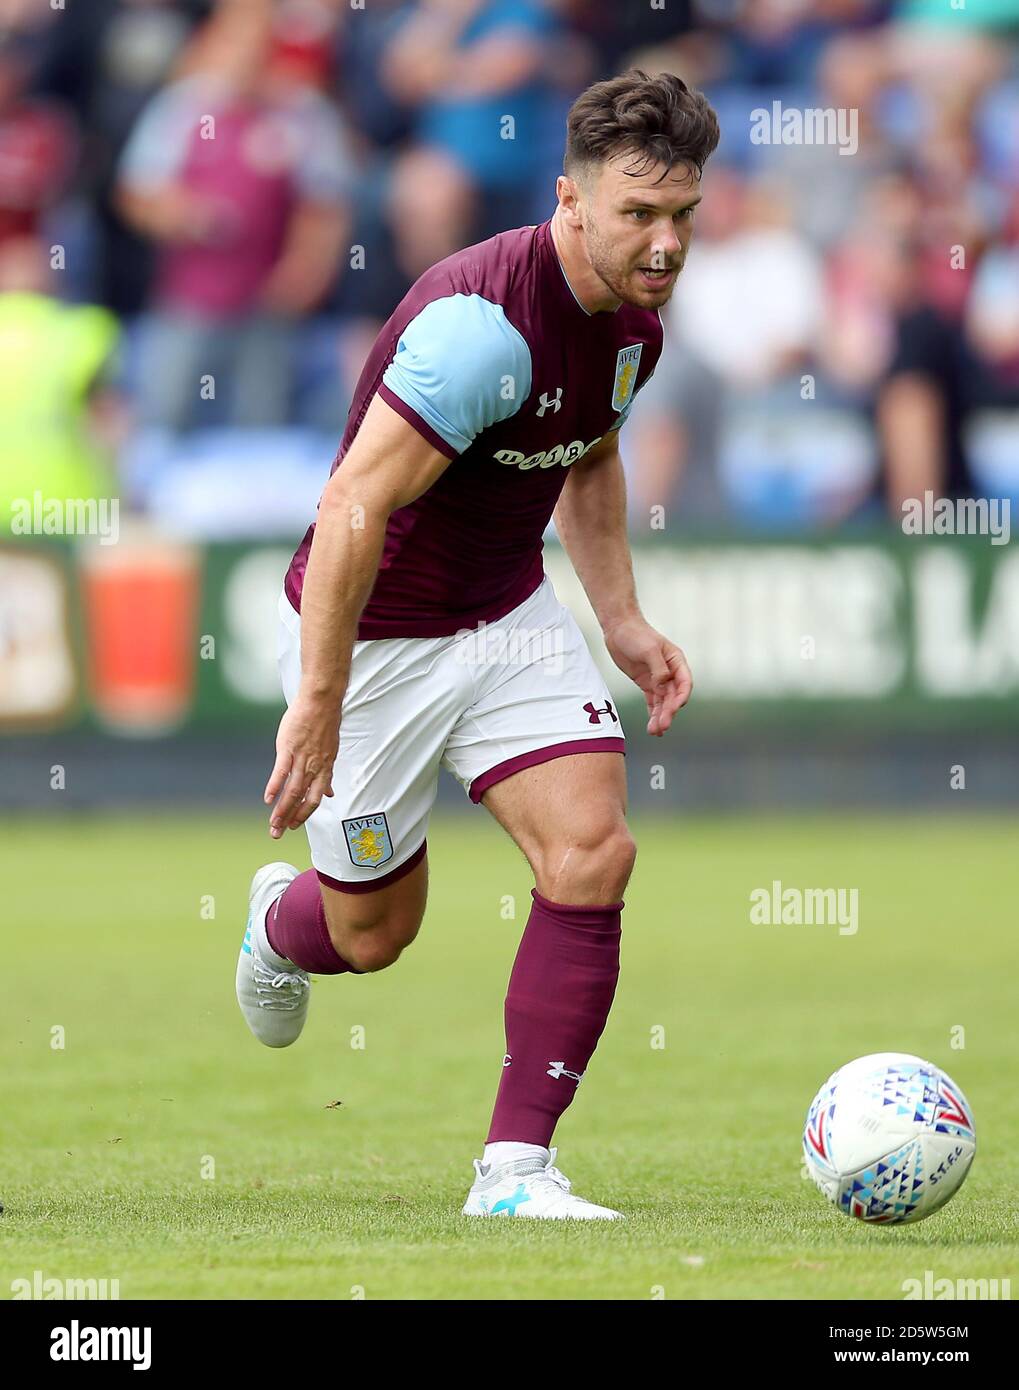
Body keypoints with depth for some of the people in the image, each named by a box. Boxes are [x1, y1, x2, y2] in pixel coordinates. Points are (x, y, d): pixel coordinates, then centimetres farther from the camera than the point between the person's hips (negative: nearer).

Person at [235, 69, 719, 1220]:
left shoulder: (632, 322, -3)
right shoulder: (487, 319, -30)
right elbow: (354, 506, -32)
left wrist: (622, 619, 11)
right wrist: (316, 707, -32)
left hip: (508, 618, 7)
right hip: (371, 635, -7)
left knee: (592, 855, -13)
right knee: (374, 932, 7)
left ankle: (515, 1166, -8)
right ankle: (280, 924, 47)